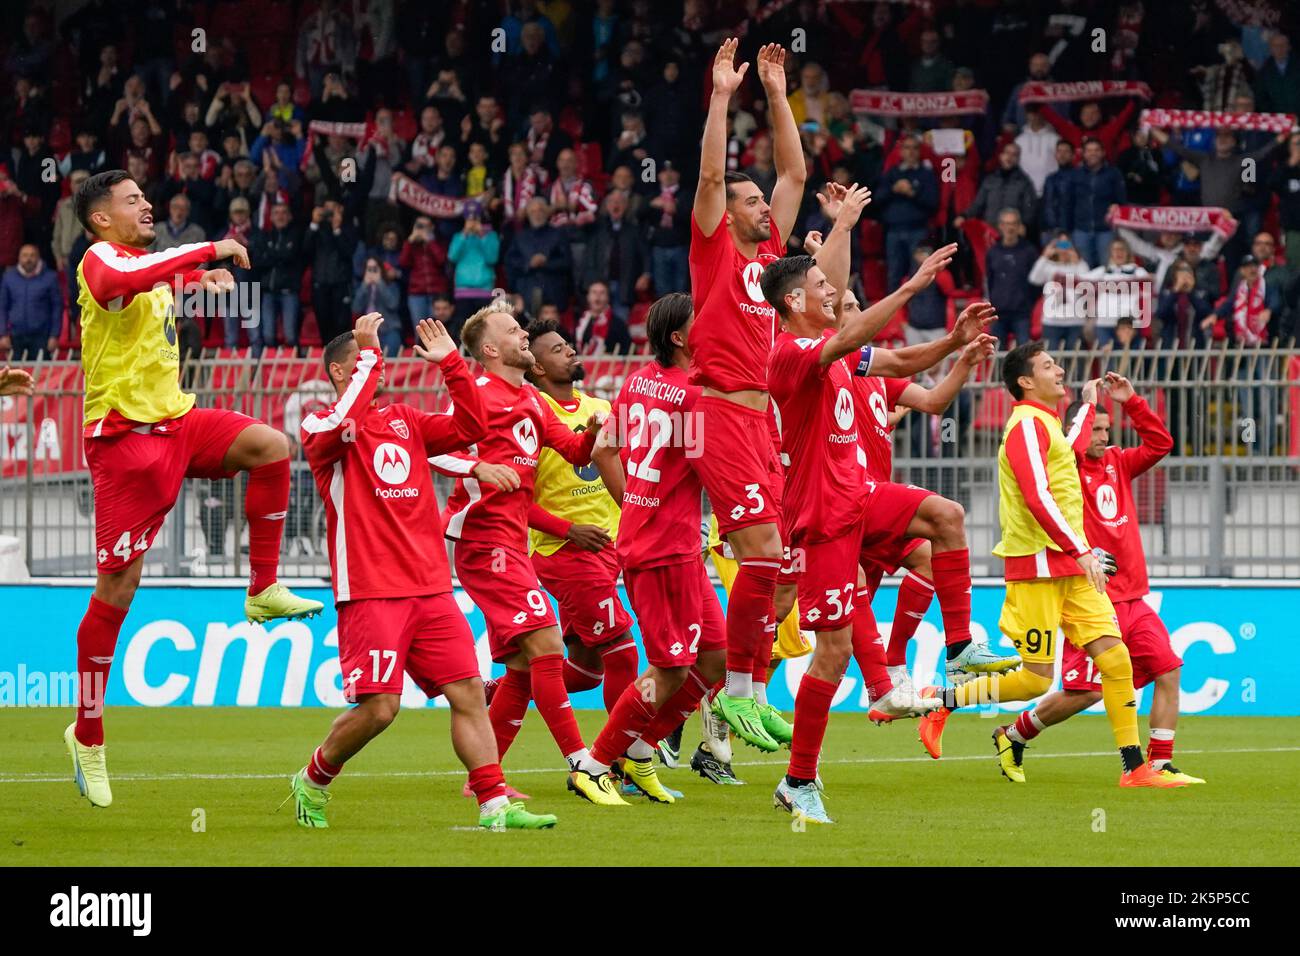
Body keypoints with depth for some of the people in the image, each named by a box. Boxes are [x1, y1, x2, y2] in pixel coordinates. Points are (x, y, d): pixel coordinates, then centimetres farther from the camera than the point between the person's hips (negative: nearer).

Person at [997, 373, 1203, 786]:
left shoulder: (1117, 463, 13)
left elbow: (1160, 443, 10)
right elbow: (1073, 448, -28)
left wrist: (1131, 402, 3)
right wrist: (1088, 404, -15)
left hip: (1132, 599, 7)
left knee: (1168, 671, -3)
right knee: (1085, 692, -9)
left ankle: (1160, 764, 2)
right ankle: (1012, 737, 12)